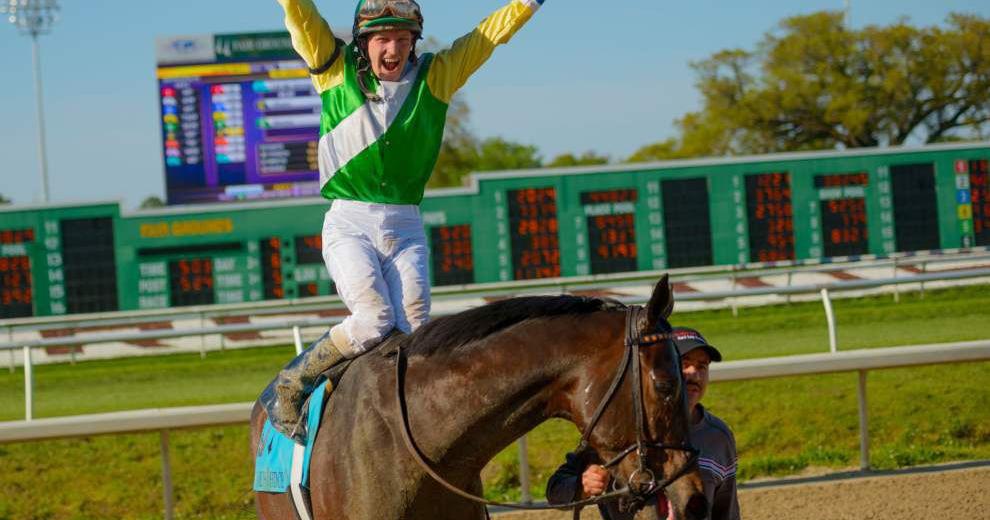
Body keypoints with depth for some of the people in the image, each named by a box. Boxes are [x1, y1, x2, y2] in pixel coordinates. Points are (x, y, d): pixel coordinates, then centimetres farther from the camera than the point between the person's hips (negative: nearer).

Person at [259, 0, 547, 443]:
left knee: (415, 332, -14)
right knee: (374, 319, -20)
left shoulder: (435, 76, 9)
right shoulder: (336, 69, 3)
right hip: (349, 223, -3)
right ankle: (286, 387, 0)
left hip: (406, 227, 3)